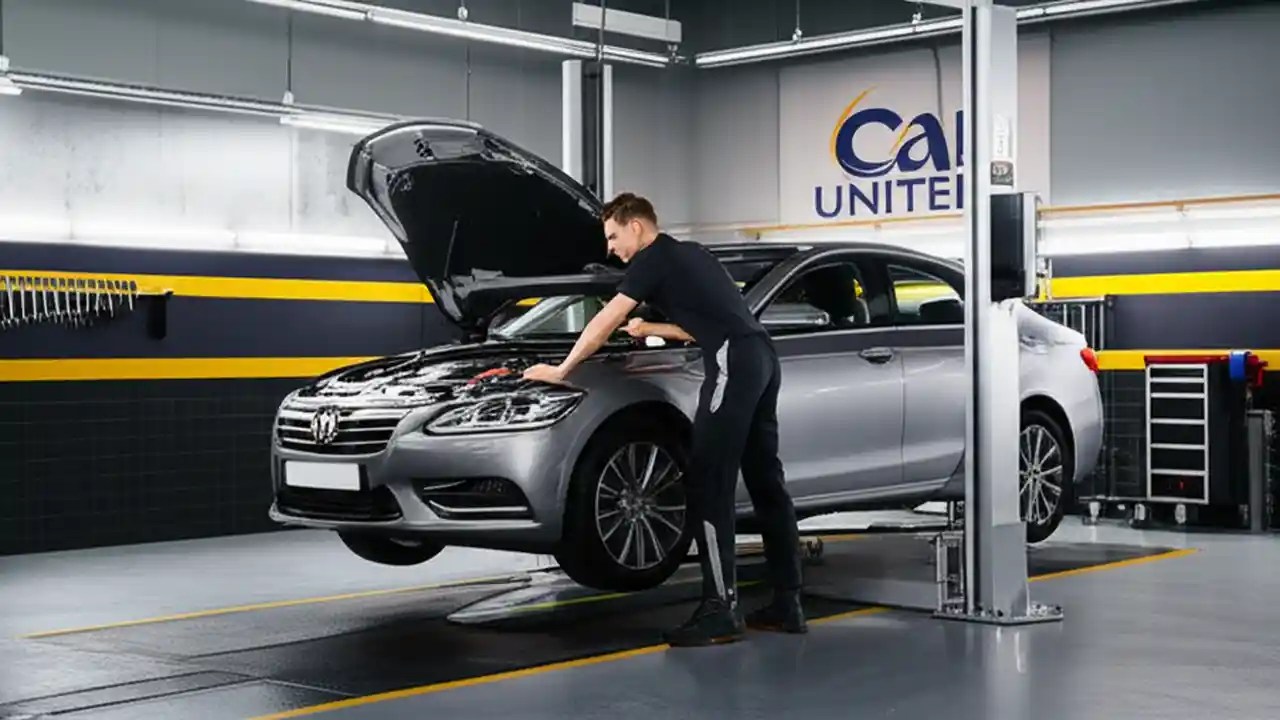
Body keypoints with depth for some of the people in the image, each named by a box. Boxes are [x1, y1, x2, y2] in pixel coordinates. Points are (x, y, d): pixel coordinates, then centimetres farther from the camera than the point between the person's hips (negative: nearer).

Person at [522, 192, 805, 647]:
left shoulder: (654, 259, 1)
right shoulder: (688, 255, 27)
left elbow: (605, 322, 0)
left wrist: (561, 370, 8)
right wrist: (650, 330, 42)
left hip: (734, 362, -10)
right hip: (762, 358, 10)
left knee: (707, 487, -9)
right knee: (766, 482, 11)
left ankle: (721, 609, -11)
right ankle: (787, 604, 15)